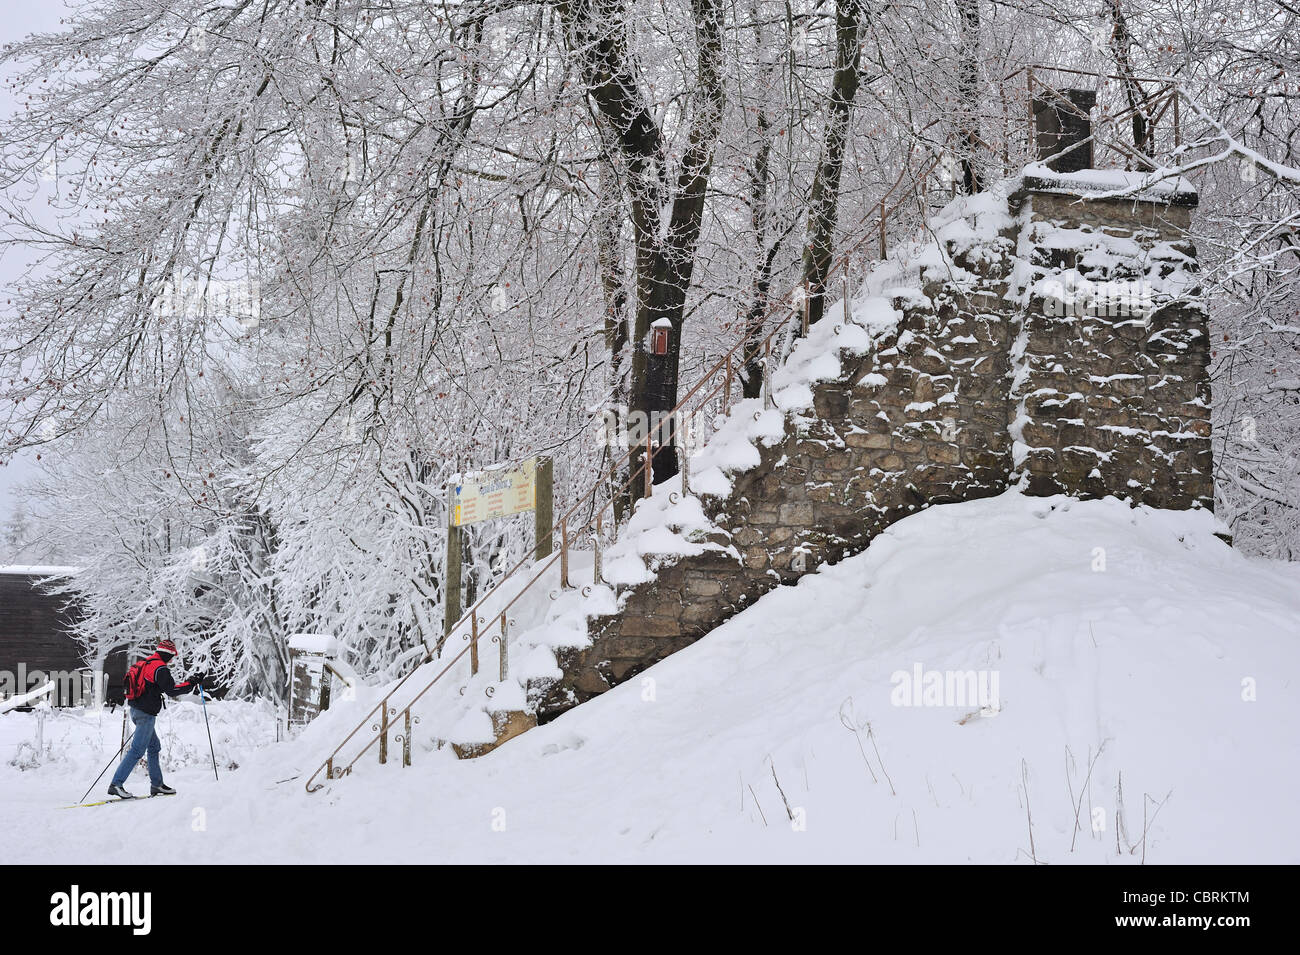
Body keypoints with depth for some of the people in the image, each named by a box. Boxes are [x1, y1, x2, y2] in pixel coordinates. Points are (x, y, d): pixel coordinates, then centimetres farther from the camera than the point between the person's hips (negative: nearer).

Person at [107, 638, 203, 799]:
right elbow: (171, 690, -18)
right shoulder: (160, 668, -15)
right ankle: (116, 784, -12)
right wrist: (192, 683, -11)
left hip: (135, 710, 10)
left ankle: (157, 784, 20)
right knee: (137, 750, -9)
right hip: (146, 713, -10)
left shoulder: (144, 663, 14)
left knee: (154, 747, 17)